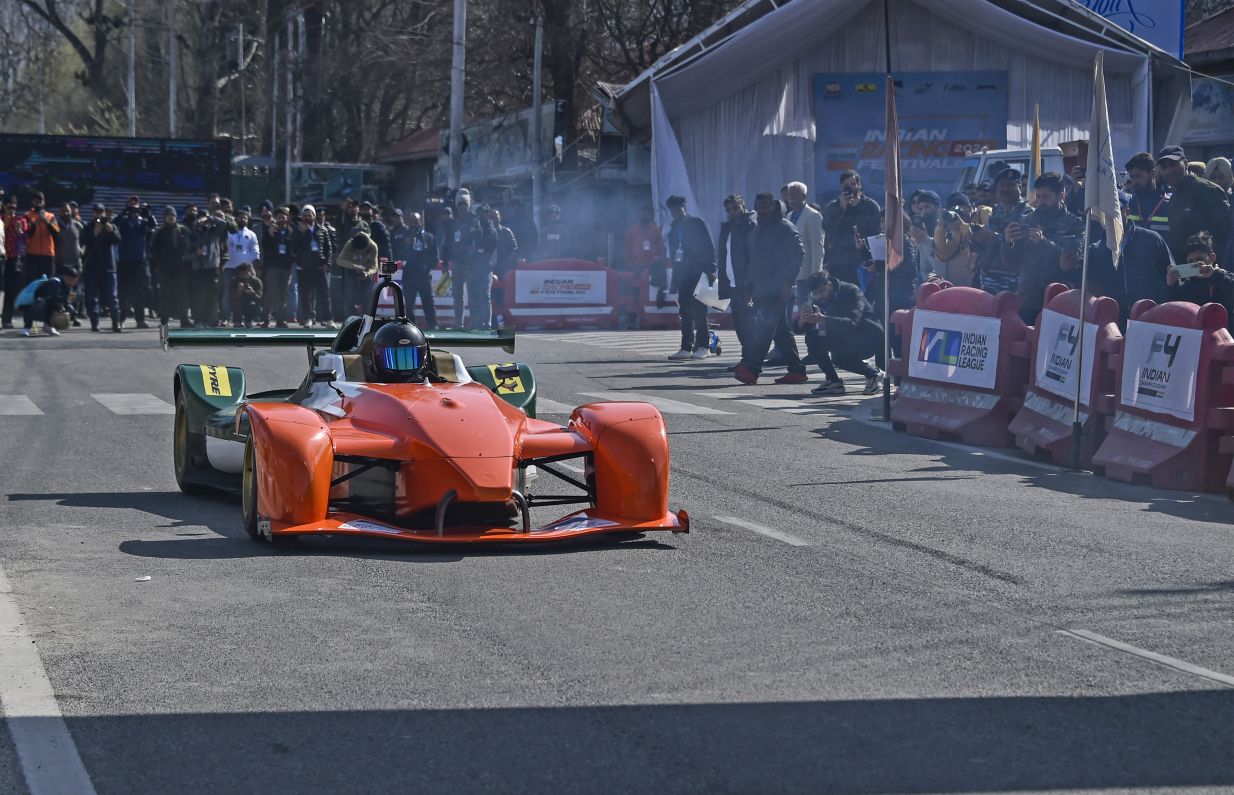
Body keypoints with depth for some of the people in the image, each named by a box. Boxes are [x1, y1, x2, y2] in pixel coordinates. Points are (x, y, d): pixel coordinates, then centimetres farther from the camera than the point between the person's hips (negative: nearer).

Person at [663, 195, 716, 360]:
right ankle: (686, 348, 3)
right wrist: (675, 278, 13)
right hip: (683, 275, 6)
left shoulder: (697, 224, -1)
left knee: (698, 310, -7)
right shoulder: (673, 229, 15)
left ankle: (702, 346, -3)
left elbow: (709, 248, -4)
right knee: (685, 311, 2)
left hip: (698, 272, -6)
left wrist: (711, 270, -13)